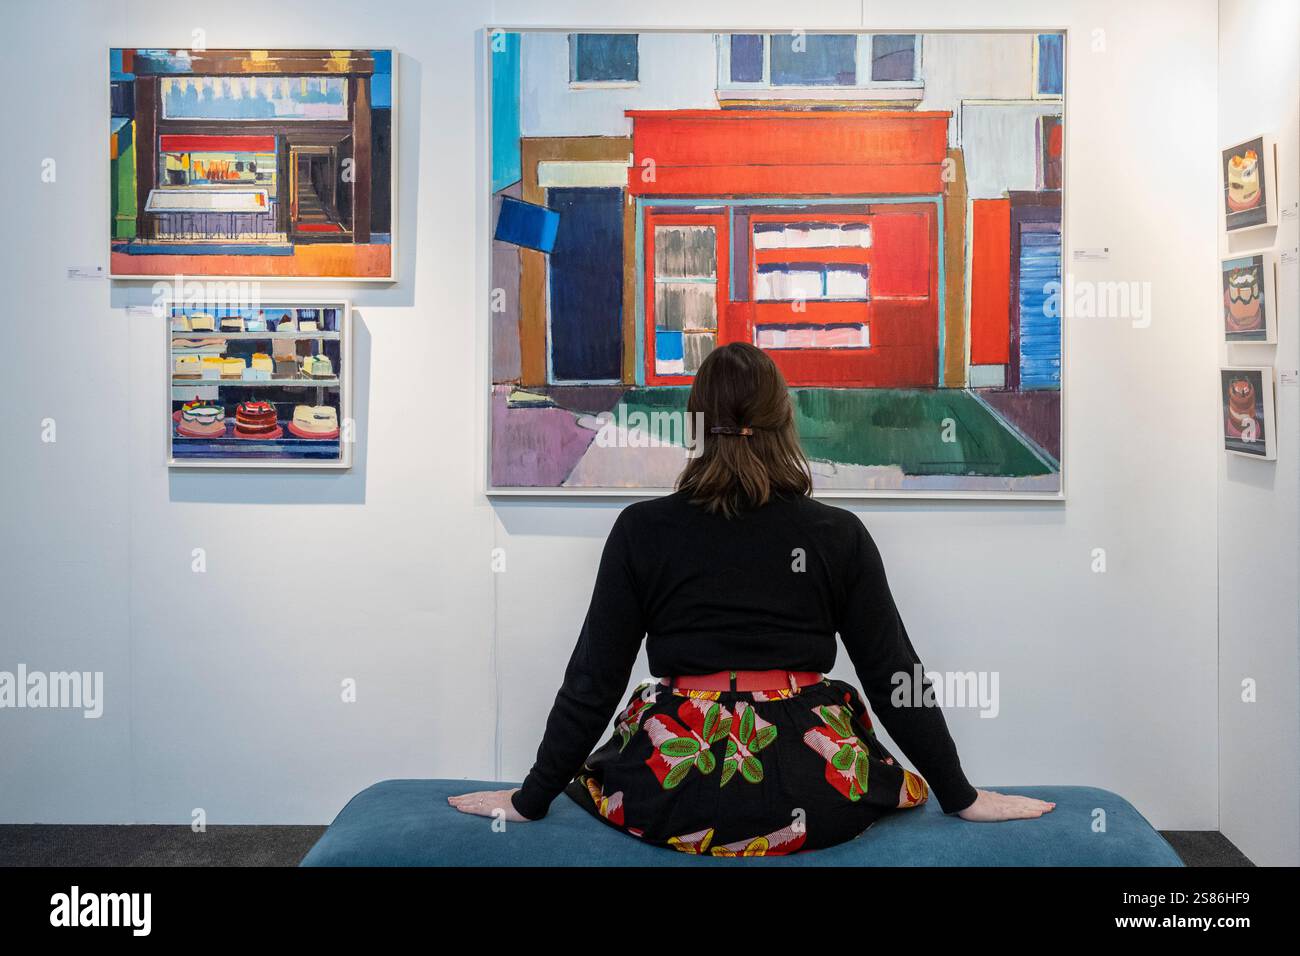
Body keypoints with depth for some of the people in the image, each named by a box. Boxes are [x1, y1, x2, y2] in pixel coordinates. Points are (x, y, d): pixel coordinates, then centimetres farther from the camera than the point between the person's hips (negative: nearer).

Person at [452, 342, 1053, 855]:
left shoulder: (641, 529, -3)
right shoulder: (840, 536, -1)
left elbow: (592, 680, -1)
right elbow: (895, 679, 2)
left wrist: (532, 799, 10)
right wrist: (960, 796, 14)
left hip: (673, 805, 0)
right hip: (814, 805, 1)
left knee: (590, 763, 31)